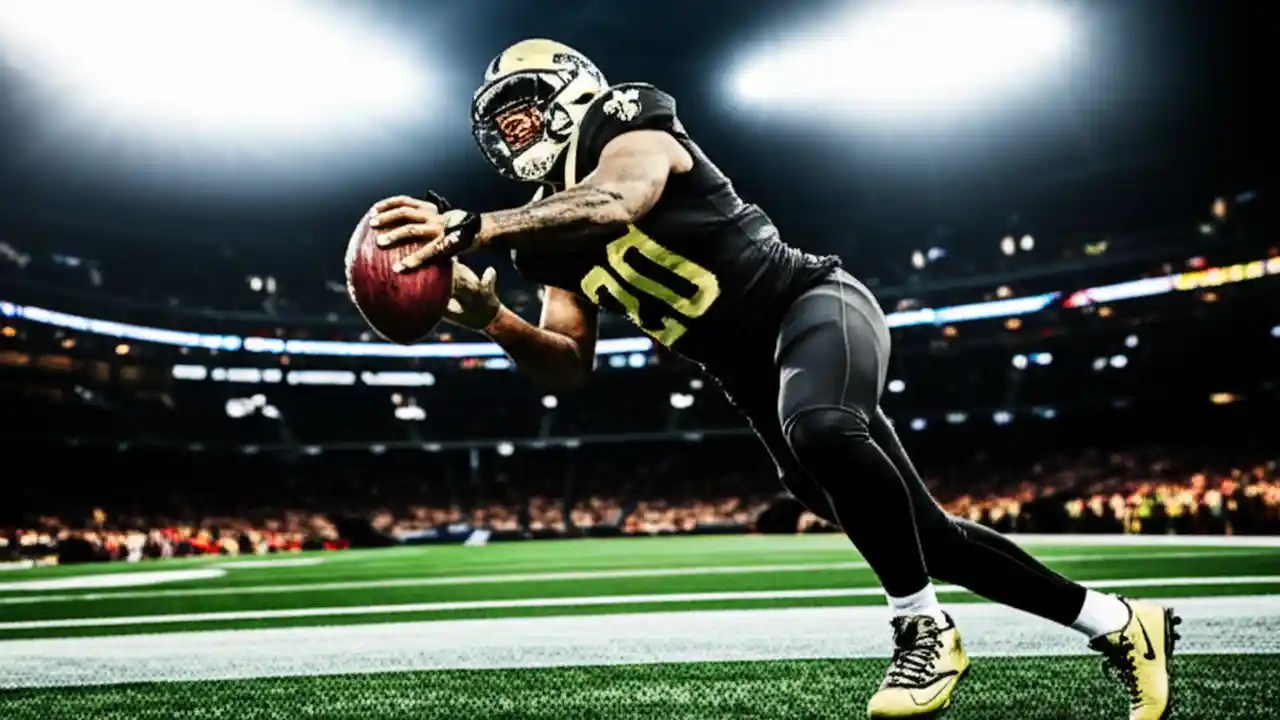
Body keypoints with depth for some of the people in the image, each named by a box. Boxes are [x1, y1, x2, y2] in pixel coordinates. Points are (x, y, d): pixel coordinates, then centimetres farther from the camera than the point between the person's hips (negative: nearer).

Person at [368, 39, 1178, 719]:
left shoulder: (630, 133, -9)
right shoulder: (556, 240, 12)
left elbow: (615, 204, -34)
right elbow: (571, 366, 4)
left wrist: (473, 226, -42)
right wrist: (494, 319, -13)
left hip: (812, 302, -7)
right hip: (761, 380, 8)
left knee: (818, 427, -42)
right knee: (927, 537, 8)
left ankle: (927, 630, -22)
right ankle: (1121, 625, 23)